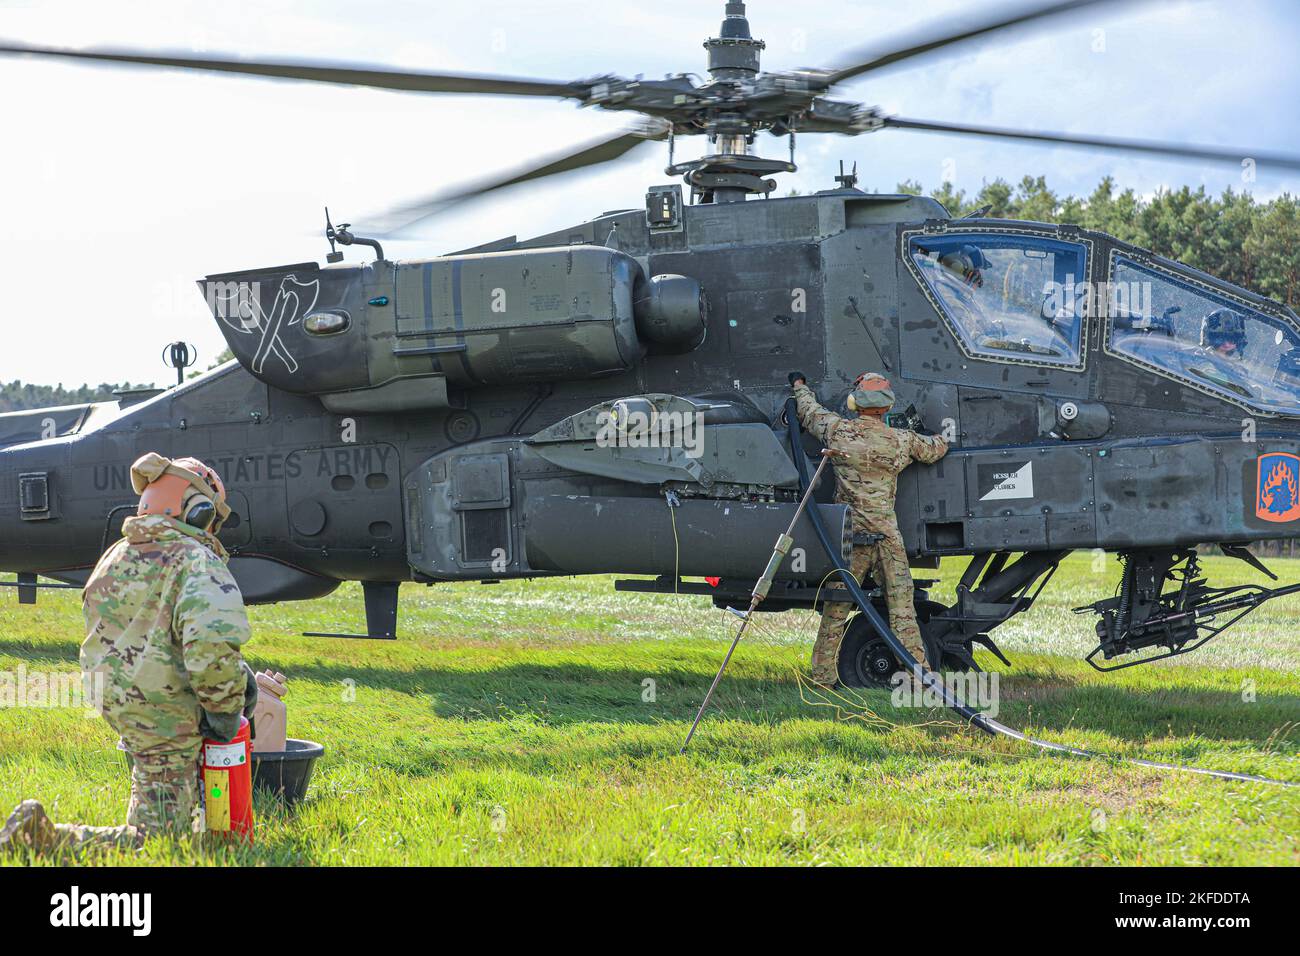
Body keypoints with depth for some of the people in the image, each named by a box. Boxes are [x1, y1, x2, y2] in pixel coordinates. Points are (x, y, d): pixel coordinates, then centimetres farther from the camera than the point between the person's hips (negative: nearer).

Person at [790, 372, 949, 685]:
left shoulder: (839, 430, -2)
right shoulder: (901, 440, 0)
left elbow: (809, 411, 18)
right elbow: (938, 448, 19)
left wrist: (800, 386, 39)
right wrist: (941, 438, 44)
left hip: (849, 532, 0)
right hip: (887, 532, 0)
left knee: (836, 607, 6)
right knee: (901, 604, 3)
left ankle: (823, 674, 8)